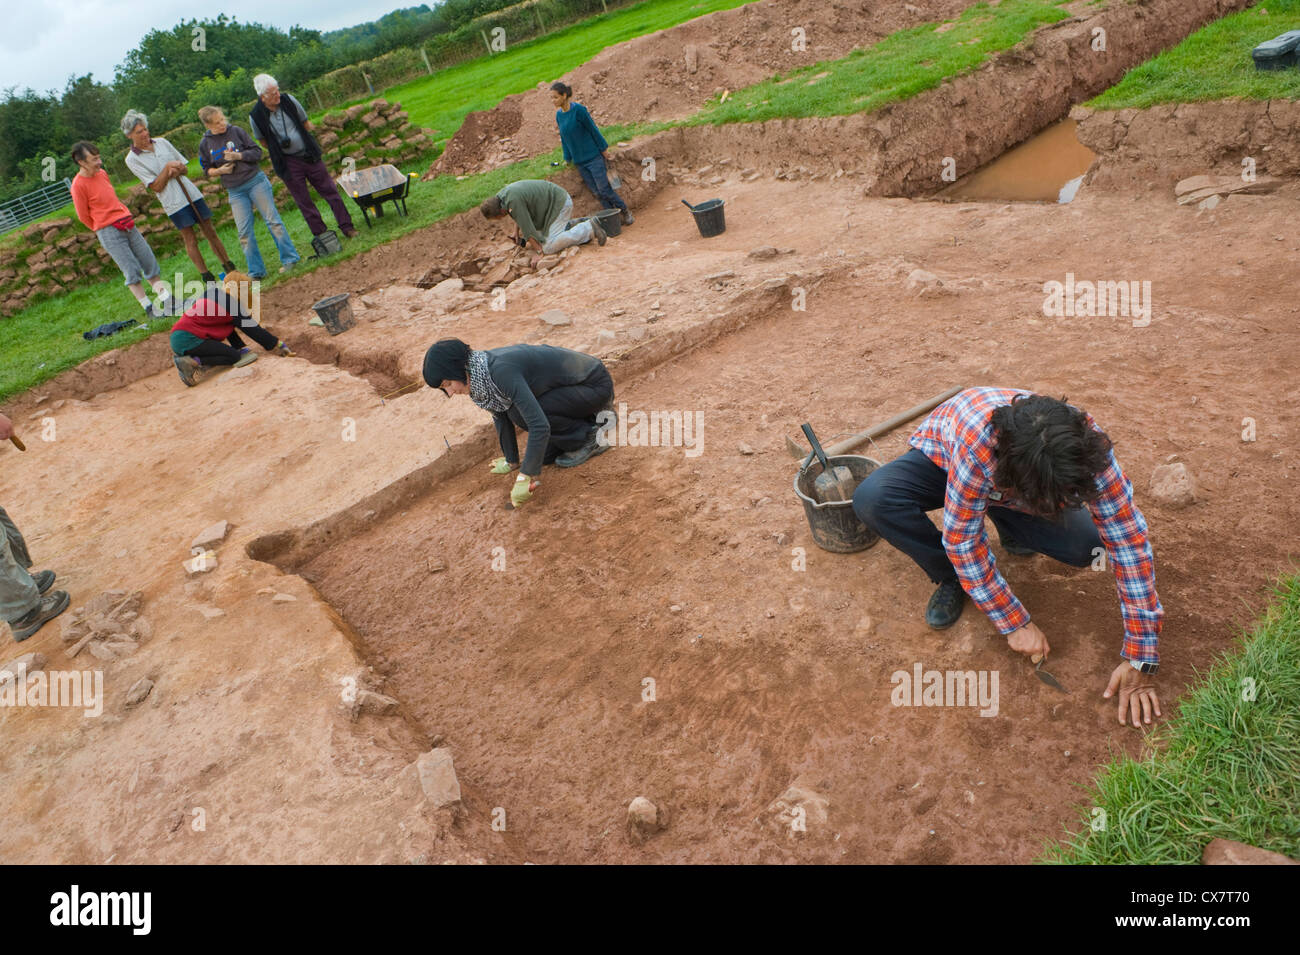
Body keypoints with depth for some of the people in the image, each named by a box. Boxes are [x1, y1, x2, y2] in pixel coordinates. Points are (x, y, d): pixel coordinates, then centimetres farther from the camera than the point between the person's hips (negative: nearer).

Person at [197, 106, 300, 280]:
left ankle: (289, 258, 7)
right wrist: (220, 171, -8)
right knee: (244, 233, 0)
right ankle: (256, 271, 7)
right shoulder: (205, 144, 4)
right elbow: (207, 170, 12)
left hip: (256, 181, -2)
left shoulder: (236, 131, -1)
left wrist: (238, 155, -15)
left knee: (272, 220, -2)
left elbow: (257, 152, -1)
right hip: (235, 192, 2)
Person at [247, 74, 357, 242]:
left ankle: (346, 227, 13)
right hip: (288, 163, -2)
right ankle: (320, 235, 13)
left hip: (309, 156, 2)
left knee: (330, 190, 4)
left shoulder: (288, 100, -4)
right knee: (304, 202, 3)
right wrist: (279, 146, -4)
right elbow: (262, 141, 4)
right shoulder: (256, 116, -10)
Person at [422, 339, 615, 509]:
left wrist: (528, 477, -33)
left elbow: (539, 426, -37)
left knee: (521, 413, -22)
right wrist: (512, 461, 14)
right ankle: (595, 415, 21)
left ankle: (590, 436, -5)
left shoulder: (502, 371, -32)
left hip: (596, 384, -9)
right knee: (546, 456, 6)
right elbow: (501, 416, 9)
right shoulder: (484, 368, -5)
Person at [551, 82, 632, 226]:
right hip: (579, 161, 6)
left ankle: (626, 212, 9)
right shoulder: (559, 115, 6)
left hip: (593, 156, -6)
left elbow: (593, 129, -8)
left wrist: (603, 149, -5)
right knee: (596, 192, 2)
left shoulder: (578, 109, -13)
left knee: (604, 188, -9)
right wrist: (567, 158, 16)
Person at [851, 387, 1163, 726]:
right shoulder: (976, 445, -45)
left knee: (1086, 545, -24)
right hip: (940, 461, -2)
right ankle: (951, 579, -7)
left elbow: (1129, 537, -28)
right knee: (872, 499, -35)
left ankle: (1008, 524, 12)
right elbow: (961, 538, -34)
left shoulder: (1085, 444, -34)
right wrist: (1015, 623, -28)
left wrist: (1141, 659, -29)